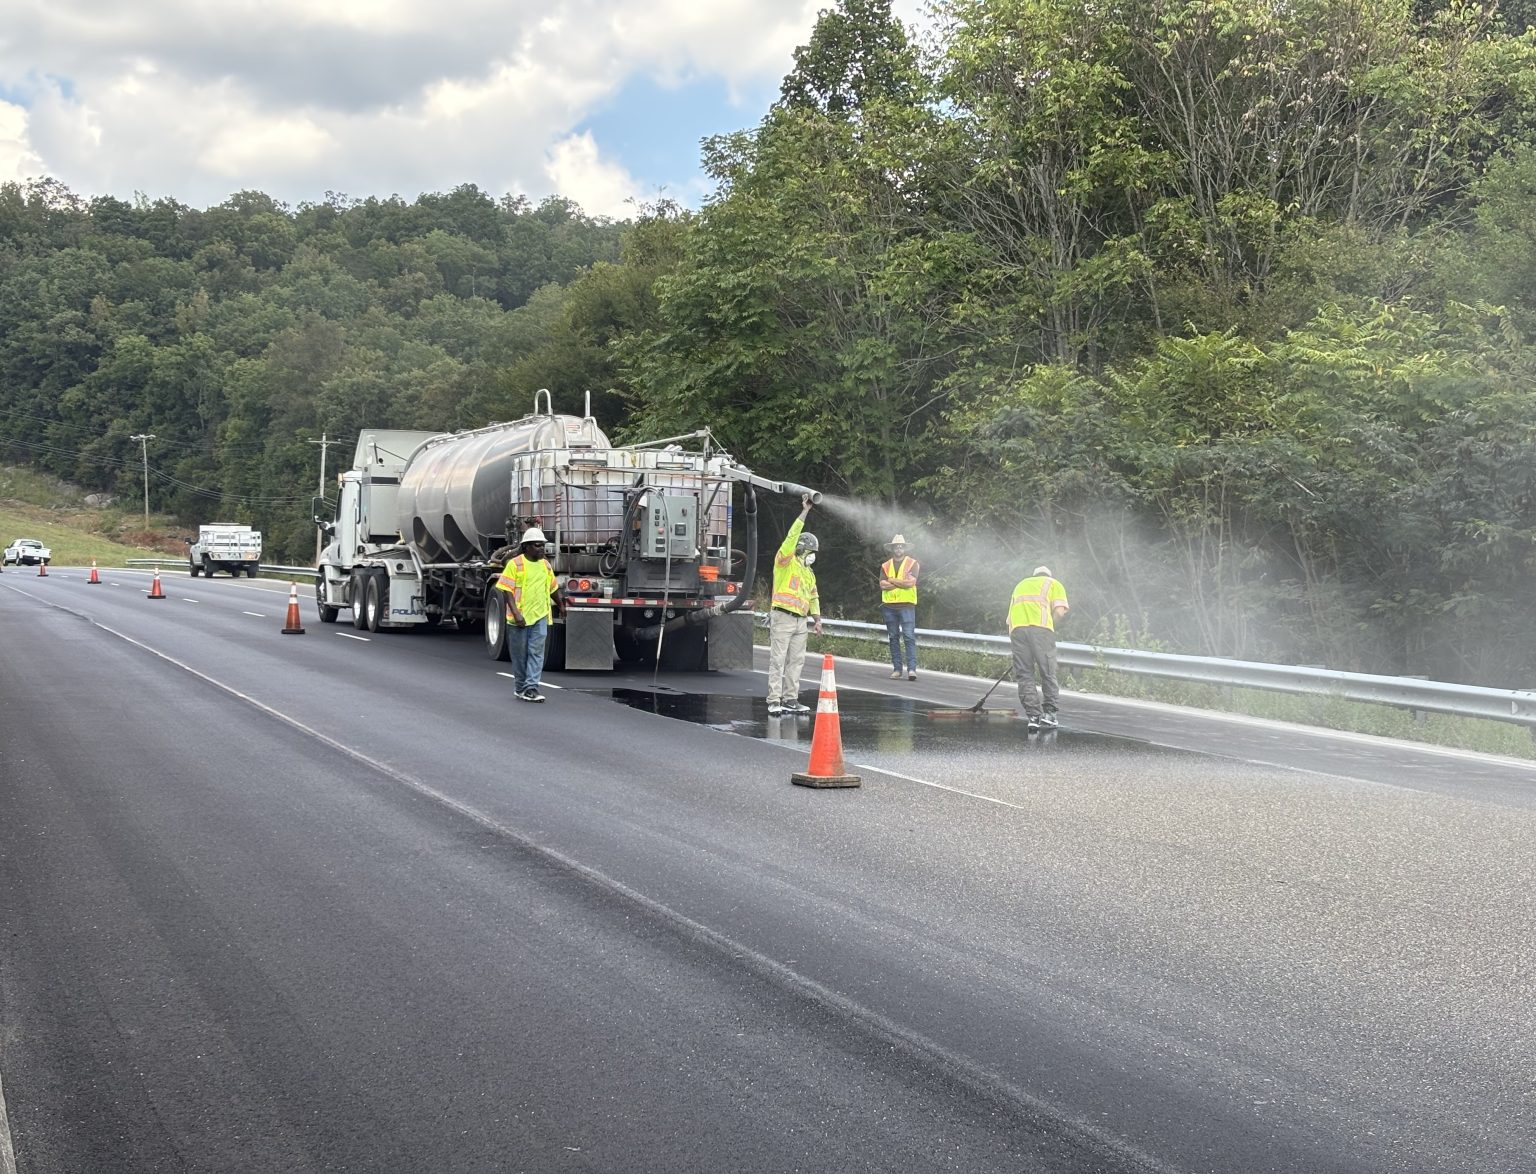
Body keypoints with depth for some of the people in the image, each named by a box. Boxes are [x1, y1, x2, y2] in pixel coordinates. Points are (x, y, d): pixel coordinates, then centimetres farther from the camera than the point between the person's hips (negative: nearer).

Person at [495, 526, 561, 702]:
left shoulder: (545, 565, 10)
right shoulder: (515, 564, -7)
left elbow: (553, 588, 24)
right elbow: (508, 590, -10)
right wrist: (516, 613, -19)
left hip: (540, 616, 4)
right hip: (520, 618, -4)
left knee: (536, 652, -5)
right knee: (520, 654, 7)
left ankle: (531, 687, -7)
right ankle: (520, 688, 19)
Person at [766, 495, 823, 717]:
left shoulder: (808, 572, 21)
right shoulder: (785, 561, -3)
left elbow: (813, 597, 27)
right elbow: (792, 536, -15)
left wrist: (817, 619, 16)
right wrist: (804, 512, -15)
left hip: (800, 620, 8)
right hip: (783, 617, -8)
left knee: (796, 661, 7)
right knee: (778, 660, -8)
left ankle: (790, 700, 12)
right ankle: (774, 701, -9)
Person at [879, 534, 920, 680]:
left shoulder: (912, 564, 3)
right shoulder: (885, 566, 12)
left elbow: (910, 582, -12)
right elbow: (883, 585, -2)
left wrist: (892, 580, -4)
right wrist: (902, 582, -7)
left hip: (906, 605, -4)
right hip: (889, 606, 4)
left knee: (909, 637, -11)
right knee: (893, 638, 6)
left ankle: (912, 669, -15)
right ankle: (897, 669, 10)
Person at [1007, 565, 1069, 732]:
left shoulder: (1021, 585, 36)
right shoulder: (1054, 584, 24)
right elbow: (1060, 611, 5)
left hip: (1016, 628, 3)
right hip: (1040, 627, -3)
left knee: (1024, 676, 5)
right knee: (1048, 673, 5)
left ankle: (1034, 717, 0)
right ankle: (1049, 713, 2)